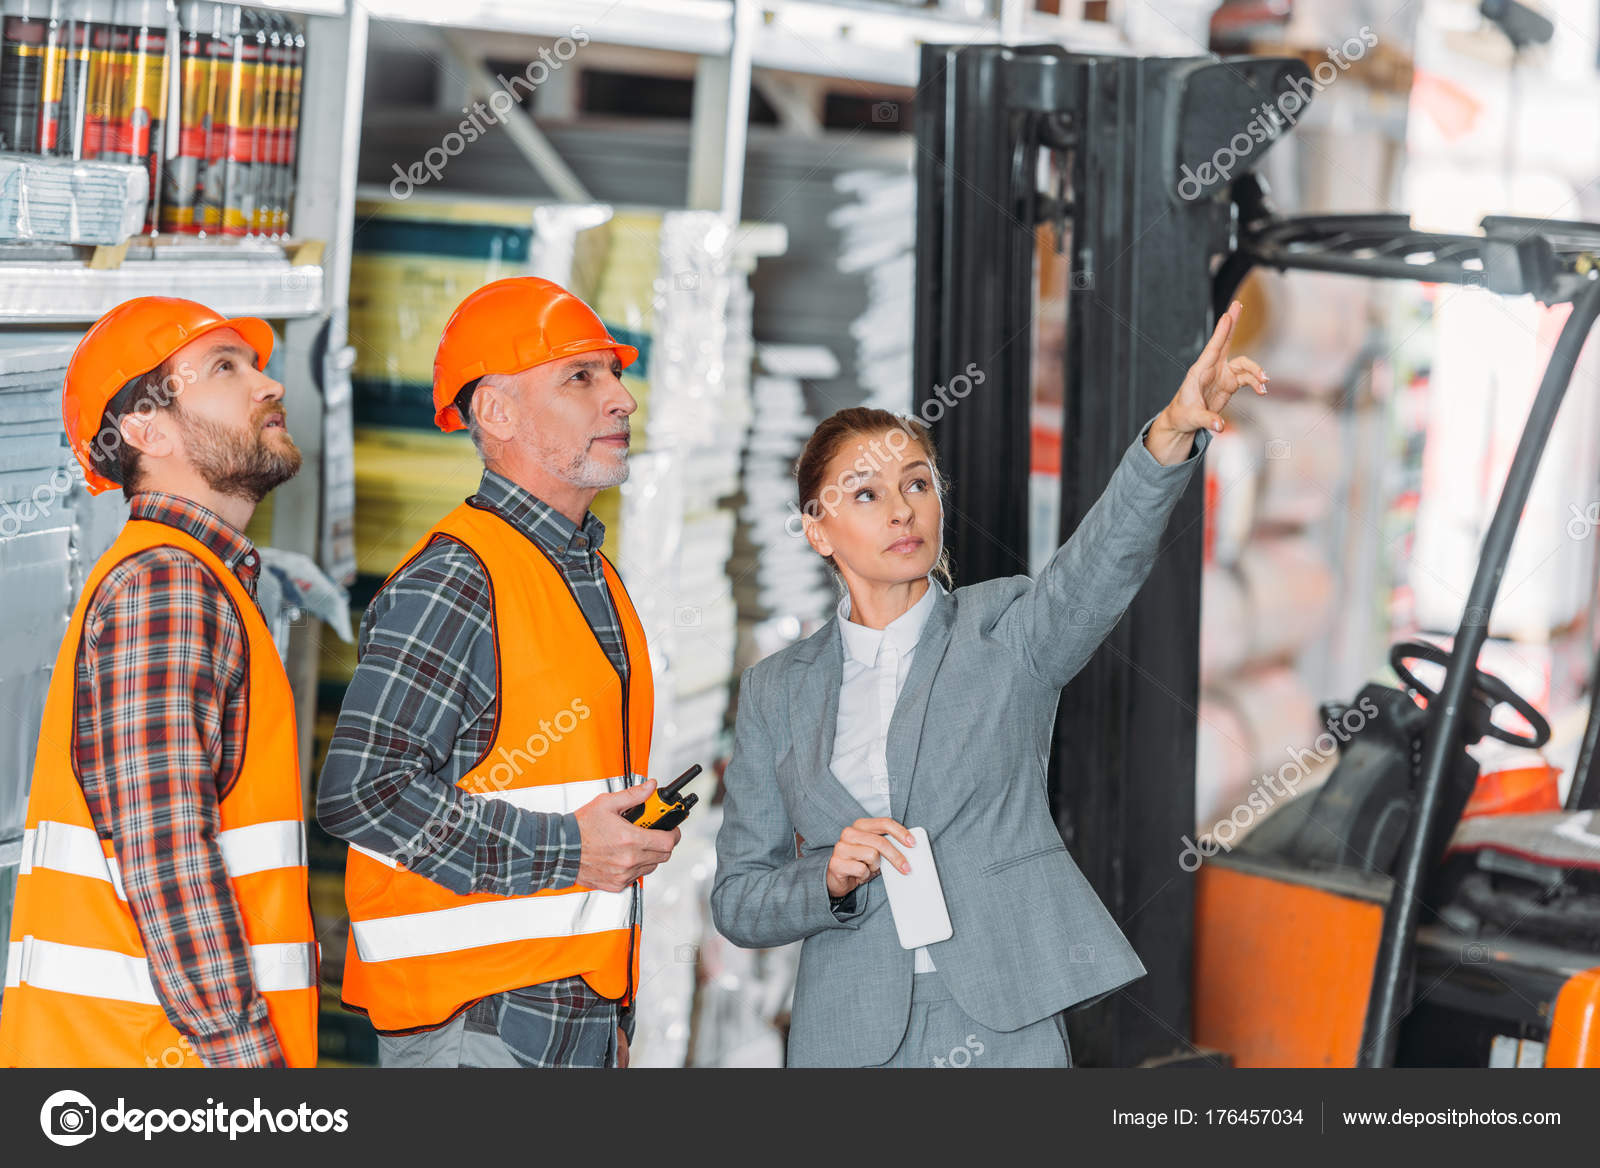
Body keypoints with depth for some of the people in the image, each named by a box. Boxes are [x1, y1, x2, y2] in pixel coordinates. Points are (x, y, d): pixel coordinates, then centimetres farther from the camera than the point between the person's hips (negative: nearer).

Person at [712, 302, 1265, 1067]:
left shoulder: (1005, 631, 3)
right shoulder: (776, 693, 7)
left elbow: (1106, 560, -18)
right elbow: (736, 900, 8)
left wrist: (1175, 429, -35)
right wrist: (830, 879, -12)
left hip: (1004, 1030, -1)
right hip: (852, 1039, 2)